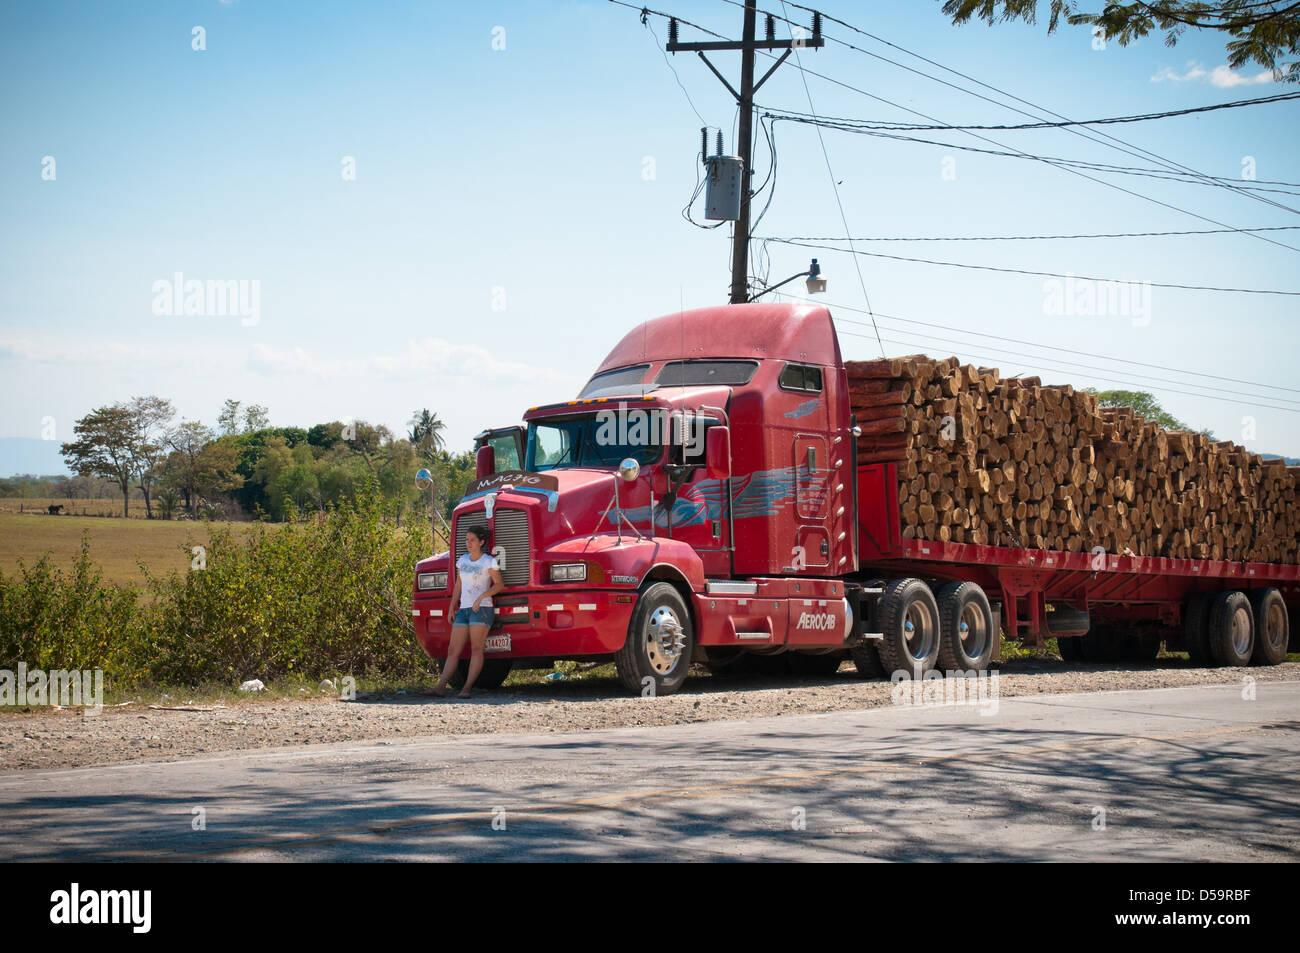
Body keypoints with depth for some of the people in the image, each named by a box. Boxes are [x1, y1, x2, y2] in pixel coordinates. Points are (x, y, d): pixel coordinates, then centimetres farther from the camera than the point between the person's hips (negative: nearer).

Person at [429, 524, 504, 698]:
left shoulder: (489, 561, 0)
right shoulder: (463, 560, 15)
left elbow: (499, 585, 0)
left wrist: (481, 597, -12)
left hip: (482, 609, -6)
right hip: (464, 610, 6)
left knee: (476, 649, -12)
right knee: (453, 650, -3)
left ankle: (467, 688, -17)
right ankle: (441, 686, -12)